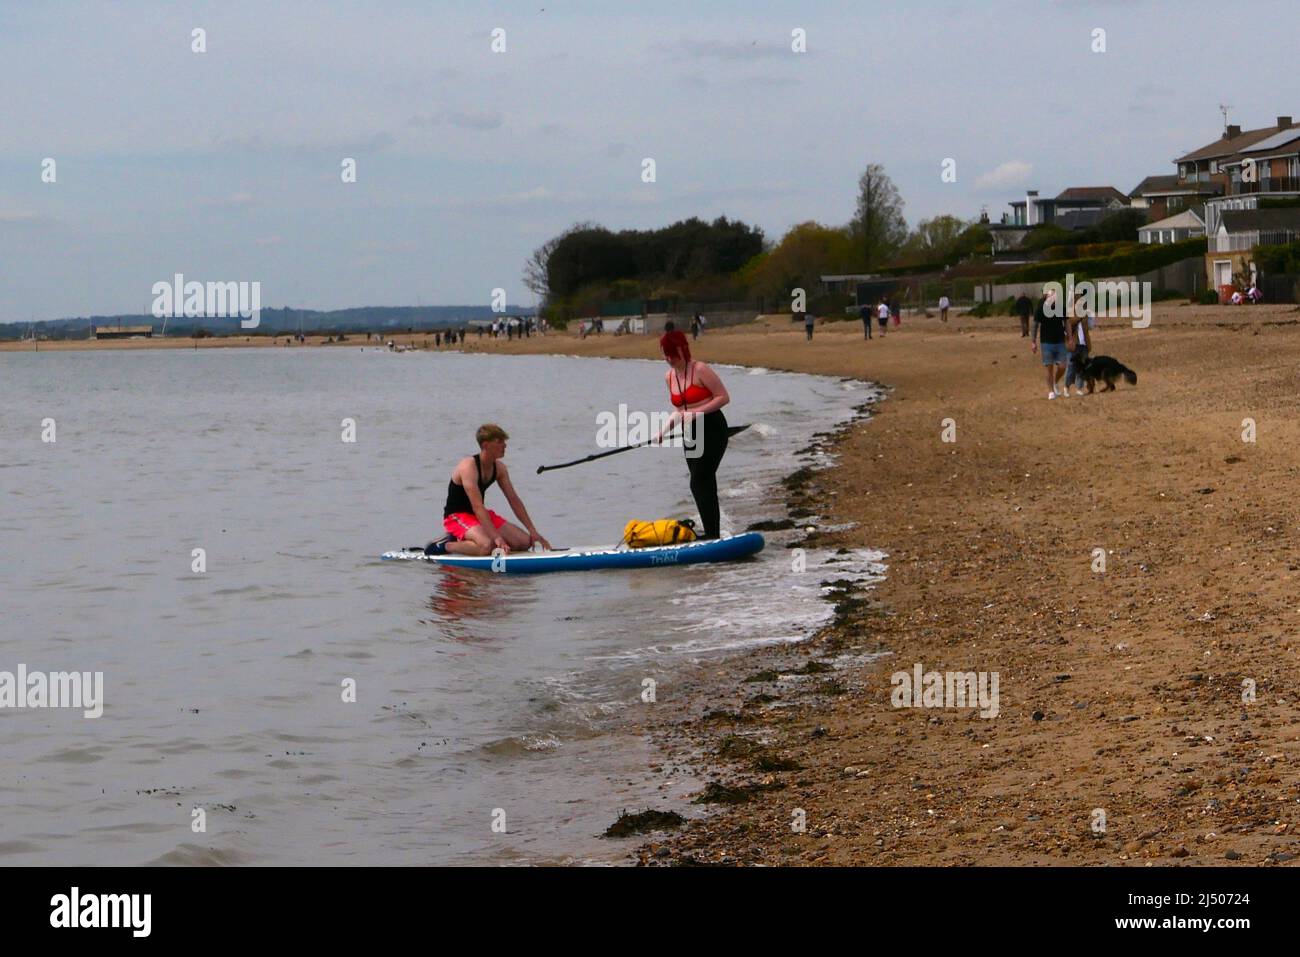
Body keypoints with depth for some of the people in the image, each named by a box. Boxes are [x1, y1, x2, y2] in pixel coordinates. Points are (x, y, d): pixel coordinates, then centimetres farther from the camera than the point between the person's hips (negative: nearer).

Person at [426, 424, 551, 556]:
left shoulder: (499, 468, 1)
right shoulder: (469, 466, -24)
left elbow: (514, 500, 6)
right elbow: (477, 506, -30)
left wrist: (533, 531, -1)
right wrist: (496, 537, -36)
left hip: (481, 515, 9)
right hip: (457, 516, -9)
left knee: (525, 542, -1)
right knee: (487, 546, -36)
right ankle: (444, 546, -13)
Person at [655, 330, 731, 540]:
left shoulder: (700, 370, -14)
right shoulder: (669, 376, 9)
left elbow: (723, 397, -14)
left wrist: (697, 413, -22)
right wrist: (664, 430, 4)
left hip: (712, 430, -8)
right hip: (690, 433, 8)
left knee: (699, 483, -15)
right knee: (705, 485, 11)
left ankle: (712, 534, -13)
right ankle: (713, 534, 18)